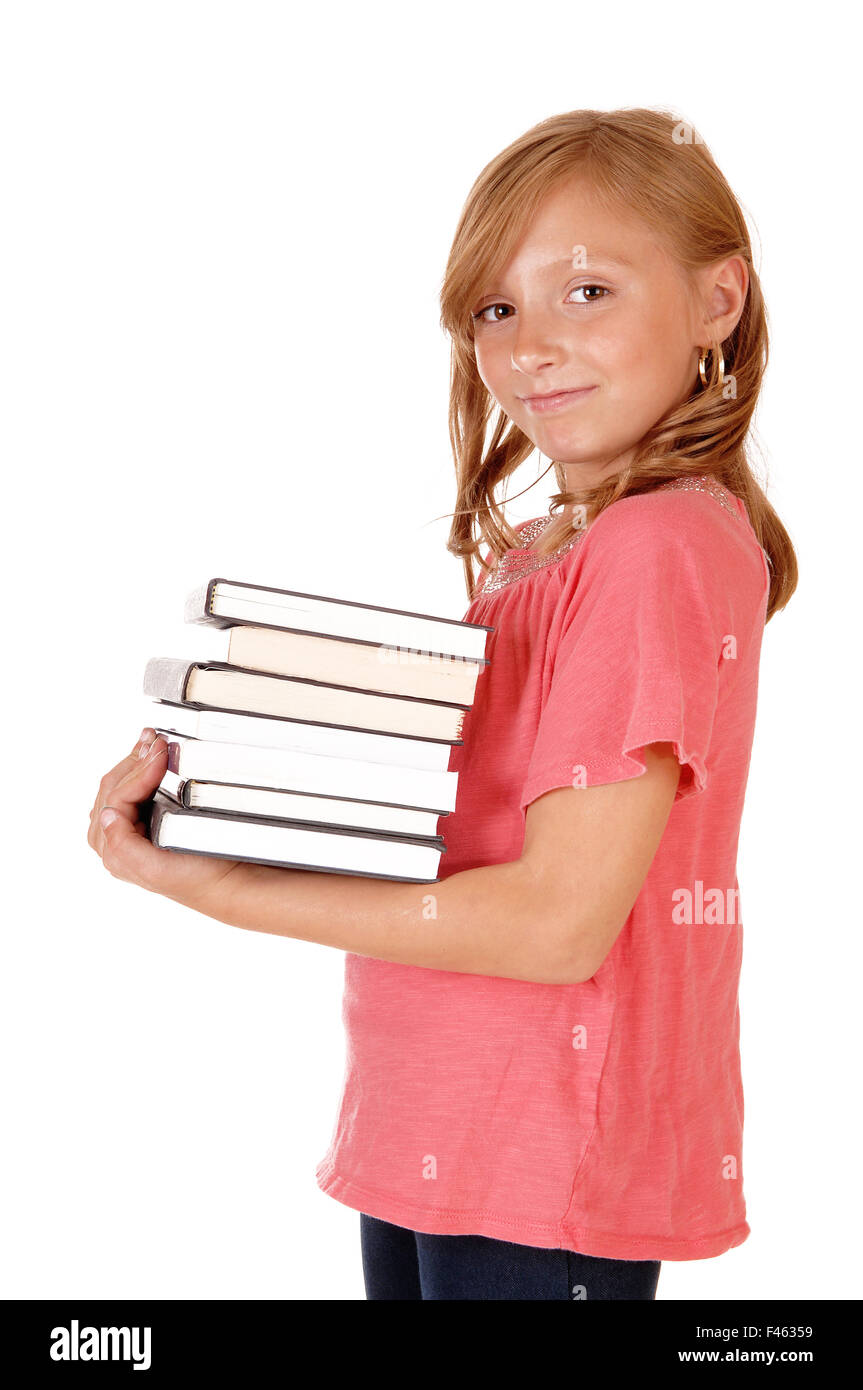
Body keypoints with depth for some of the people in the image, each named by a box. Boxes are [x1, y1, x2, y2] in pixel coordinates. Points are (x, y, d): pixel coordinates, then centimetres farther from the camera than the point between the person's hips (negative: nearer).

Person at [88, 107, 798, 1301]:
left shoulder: (667, 547, -18)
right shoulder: (540, 551, 7)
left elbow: (558, 922, -21)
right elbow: (471, 808, 9)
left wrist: (215, 889, -18)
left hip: (547, 1171, -7)